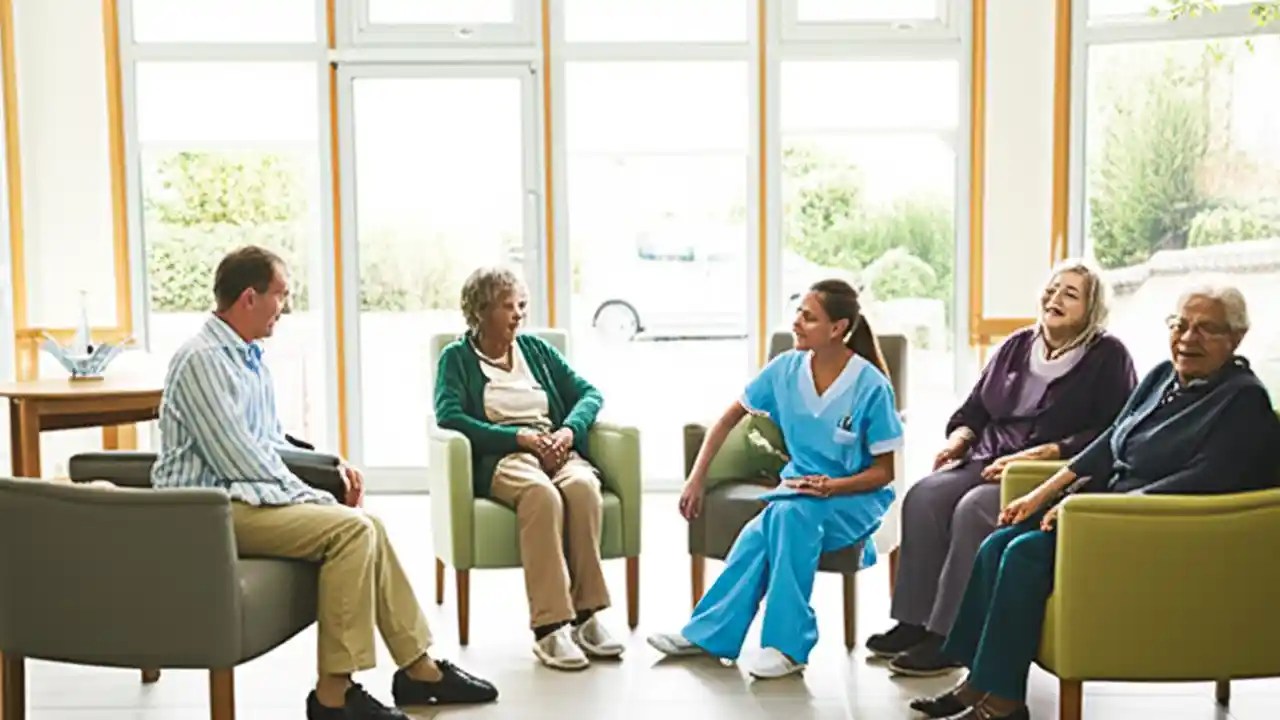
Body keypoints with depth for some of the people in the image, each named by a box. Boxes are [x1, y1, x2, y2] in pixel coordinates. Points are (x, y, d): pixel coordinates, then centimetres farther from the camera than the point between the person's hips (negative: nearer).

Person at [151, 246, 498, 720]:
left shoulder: (250, 355, 15)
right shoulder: (203, 360, -17)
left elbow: (271, 441, 23)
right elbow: (238, 459, -21)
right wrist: (312, 499, -13)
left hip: (247, 493, 10)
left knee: (367, 526, 3)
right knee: (350, 529, -22)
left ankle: (419, 668, 10)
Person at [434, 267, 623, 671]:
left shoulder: (536, 349, 24)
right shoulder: (457, 358, 12)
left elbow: (588, 393, 17)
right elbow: (449, 417, -5)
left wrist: (569, 430, -6)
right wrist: (519, 436, -14)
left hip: (557, 450, 4)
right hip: (499, 458, -3)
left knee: (582, 485, -33)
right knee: (541, 494, -38)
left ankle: (586, 615, -29)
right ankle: (549, 627, -39)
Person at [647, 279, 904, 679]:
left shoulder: (871, 386, -15)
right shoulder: (786, 368, -3)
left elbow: (883, 471, -8)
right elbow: (727, 421, 7)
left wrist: (831, 487, -25)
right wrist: (696, 479, 1)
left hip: (854, 496, -3)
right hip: (798, 490, 4)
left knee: (787, 513, -35)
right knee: (761, 533, -30)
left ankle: (786, 643, -27)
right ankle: (709, 633, -18)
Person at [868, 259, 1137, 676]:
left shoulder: (1107, 357, 1)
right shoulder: (1017, 347, 19)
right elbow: (975, 408, 24)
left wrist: (1038, 454, -19)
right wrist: (959, 437, 2)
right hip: (990, 461, 6)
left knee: (975, 509, -32)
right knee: (924, 496, -21)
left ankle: (951, 638, -27)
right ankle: (915, 621, -18)